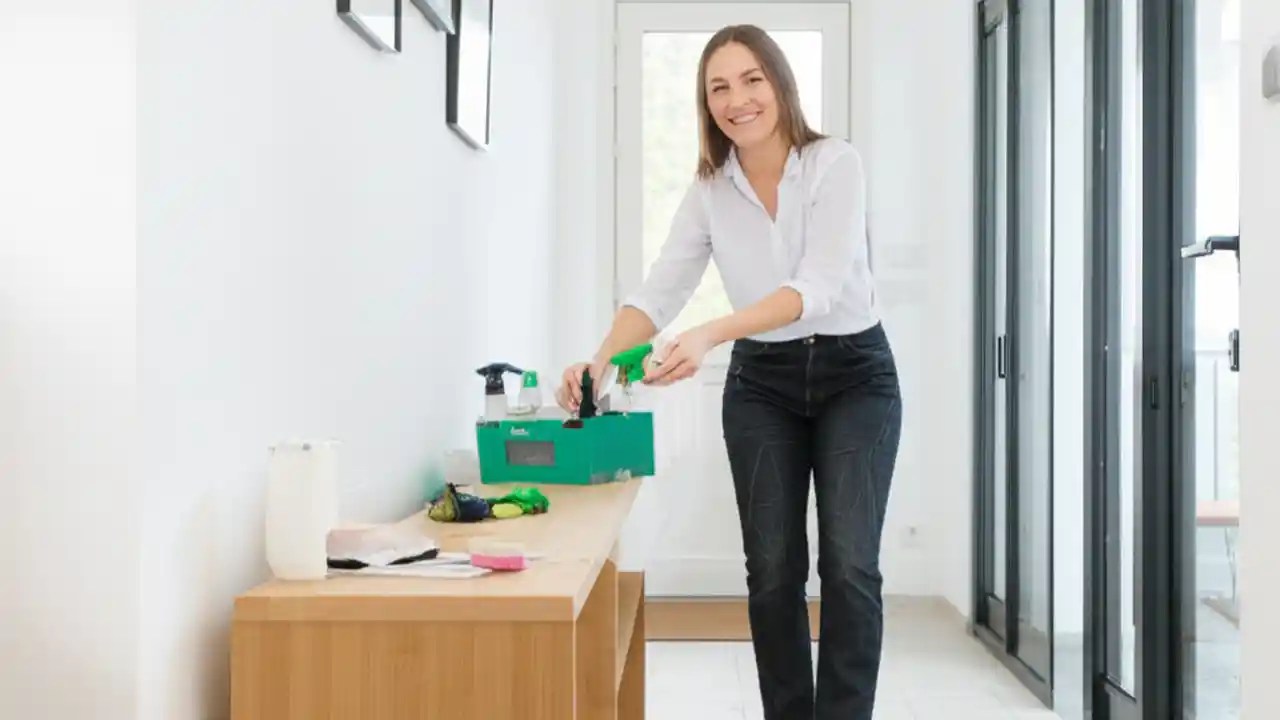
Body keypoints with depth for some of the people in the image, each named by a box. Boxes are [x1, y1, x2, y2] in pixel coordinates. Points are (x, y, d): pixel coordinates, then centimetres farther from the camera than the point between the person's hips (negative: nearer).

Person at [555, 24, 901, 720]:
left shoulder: (835, 164, -15)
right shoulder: (708, 191, -3)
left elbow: (816, 285, -28)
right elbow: (659, 292, -10)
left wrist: (710, 335, -43)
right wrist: (601, 362, -31)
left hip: (852, 374, -3)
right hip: (761, 383, 3)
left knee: (848, 565, -11)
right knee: (772, 570, -1)